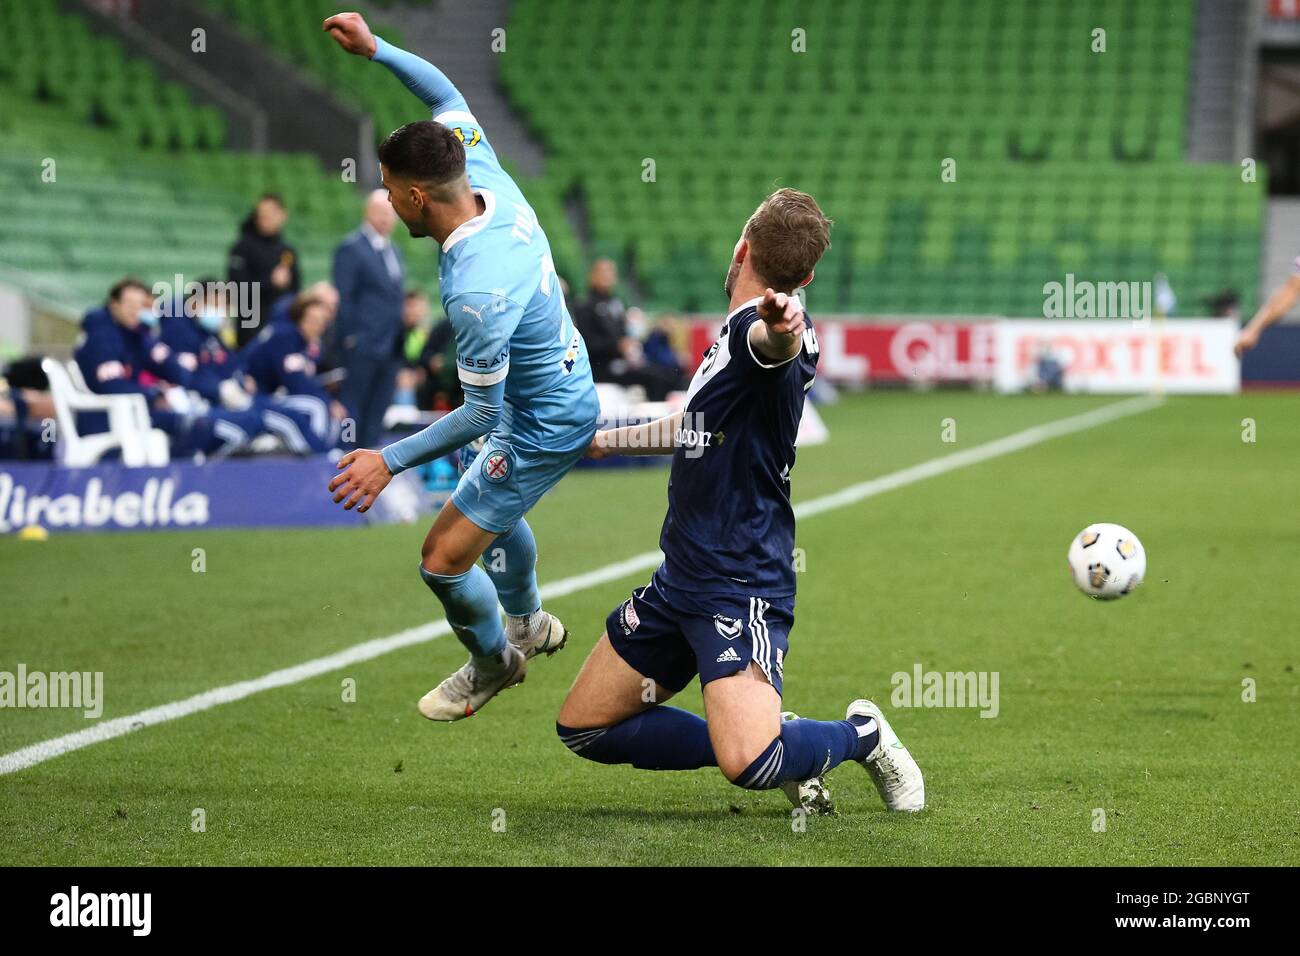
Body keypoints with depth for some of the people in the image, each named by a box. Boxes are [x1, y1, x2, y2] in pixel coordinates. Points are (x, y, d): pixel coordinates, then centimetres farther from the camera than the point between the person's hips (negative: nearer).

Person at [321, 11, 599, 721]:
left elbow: (482, 414, -28)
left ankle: (494, 663, 29)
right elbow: (447, 97, 3)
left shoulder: (477, 291, -38)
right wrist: (375, 50, -4)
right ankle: (529, 624, 58)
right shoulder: (494, 188, -15)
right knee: (495, 507, 34)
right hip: (565, 390, 10)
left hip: (541, 431, -10)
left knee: (445, 559, 0)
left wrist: (391, 460, -25)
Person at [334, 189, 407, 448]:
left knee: (378, 412, 8)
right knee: (353, 407, -3)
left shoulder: (393, 251, 18)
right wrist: (350, 337, -15)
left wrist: (399, 339, 14)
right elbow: (343, 298, -11)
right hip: (361, 346, -7)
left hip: (390, 348, 7)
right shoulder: (351, 249, -7)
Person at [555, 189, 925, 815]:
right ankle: (772, 745, 15)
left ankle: (860, 733, 7)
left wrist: (781, 325, -67)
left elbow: (776, 344, -43)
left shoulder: (760, 328, -16)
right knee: (582, 729, 11)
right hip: (680, 577, 10)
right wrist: (607, 439, 43)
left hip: (741, 588, -10)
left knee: (748, 764, -26)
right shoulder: (736, 334, 13)